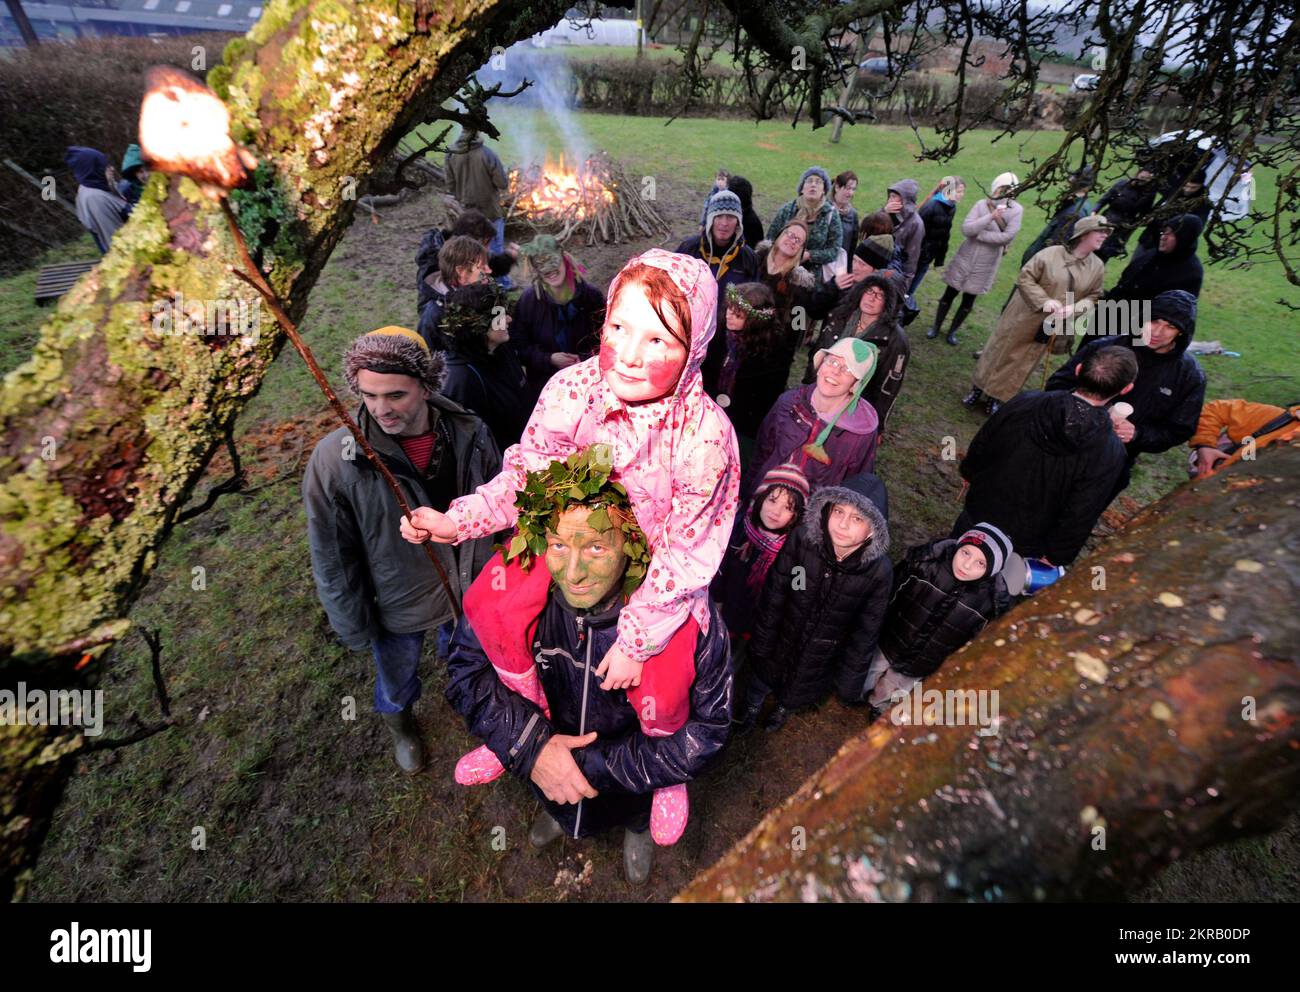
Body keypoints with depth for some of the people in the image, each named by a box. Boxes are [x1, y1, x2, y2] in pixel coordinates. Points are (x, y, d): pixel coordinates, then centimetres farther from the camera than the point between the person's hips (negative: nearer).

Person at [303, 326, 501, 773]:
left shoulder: (469, 433, -18)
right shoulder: (334, 460, -25)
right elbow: (333, 558, -13)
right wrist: (354, 626, -5)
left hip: (472, 591, 2)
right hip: (399, 606, -1)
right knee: (397, 686, 26)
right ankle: (399, 724, 62)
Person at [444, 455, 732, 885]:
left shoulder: (688, 620, -39)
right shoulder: (507, 589, -33)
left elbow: (707, 725, -26)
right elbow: (466, 668, -17)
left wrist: (600, 766, -28)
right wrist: (529, 745, -30)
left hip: (633, 779, -1)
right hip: (546, 767, 2)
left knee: (636, 811, 35)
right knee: (558, 802, 37)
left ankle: (638, 827, 73)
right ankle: (558, 813, 75)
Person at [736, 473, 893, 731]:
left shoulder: (879, 572, -28)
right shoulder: (801, 541, -30)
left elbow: (866, 632, -12)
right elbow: (772, 598, -17)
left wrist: (850, 680, -3)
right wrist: (761, 647, -7)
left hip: (822, 658, 1)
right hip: (782, 638, 0)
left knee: (798, 692, 31)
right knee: (762, 677, 28)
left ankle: (784, 708, 66)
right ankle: (752, 706, 62)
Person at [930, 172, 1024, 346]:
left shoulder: (1016, 210, -8)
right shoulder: (982, 205, -9)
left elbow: (1008, 237, -18)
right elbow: (966, 229, -20)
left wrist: (978, 233, -18)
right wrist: (990, 217, -29)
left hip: (986, 264, 1)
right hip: (966, 258, -1)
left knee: (969, 300, 11)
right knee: (949, 294, 8)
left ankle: (952, 331, 26)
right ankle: (936, 327, 25)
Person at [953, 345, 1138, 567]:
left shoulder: (1023, 403, -20)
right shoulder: (1111, 454, -24)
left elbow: (980, 446, -5)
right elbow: (1079, 517, -18)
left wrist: (969, 473, 17)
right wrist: (1055, 557, -2)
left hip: (978, 515, 2)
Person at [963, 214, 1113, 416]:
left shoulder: (1097, 266, 0)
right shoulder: (1051, 253, -14)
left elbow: (1094, 297, 6)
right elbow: (1024, 278, -13)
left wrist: (1074, 308, -16)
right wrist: (1045, 301, -22)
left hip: (1051, 327, 4)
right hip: (1023, 318, -4)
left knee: (1022, 364, 10)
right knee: (1001, 353, 7)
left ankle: (996, 397, 22)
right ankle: (978, 389, 24)